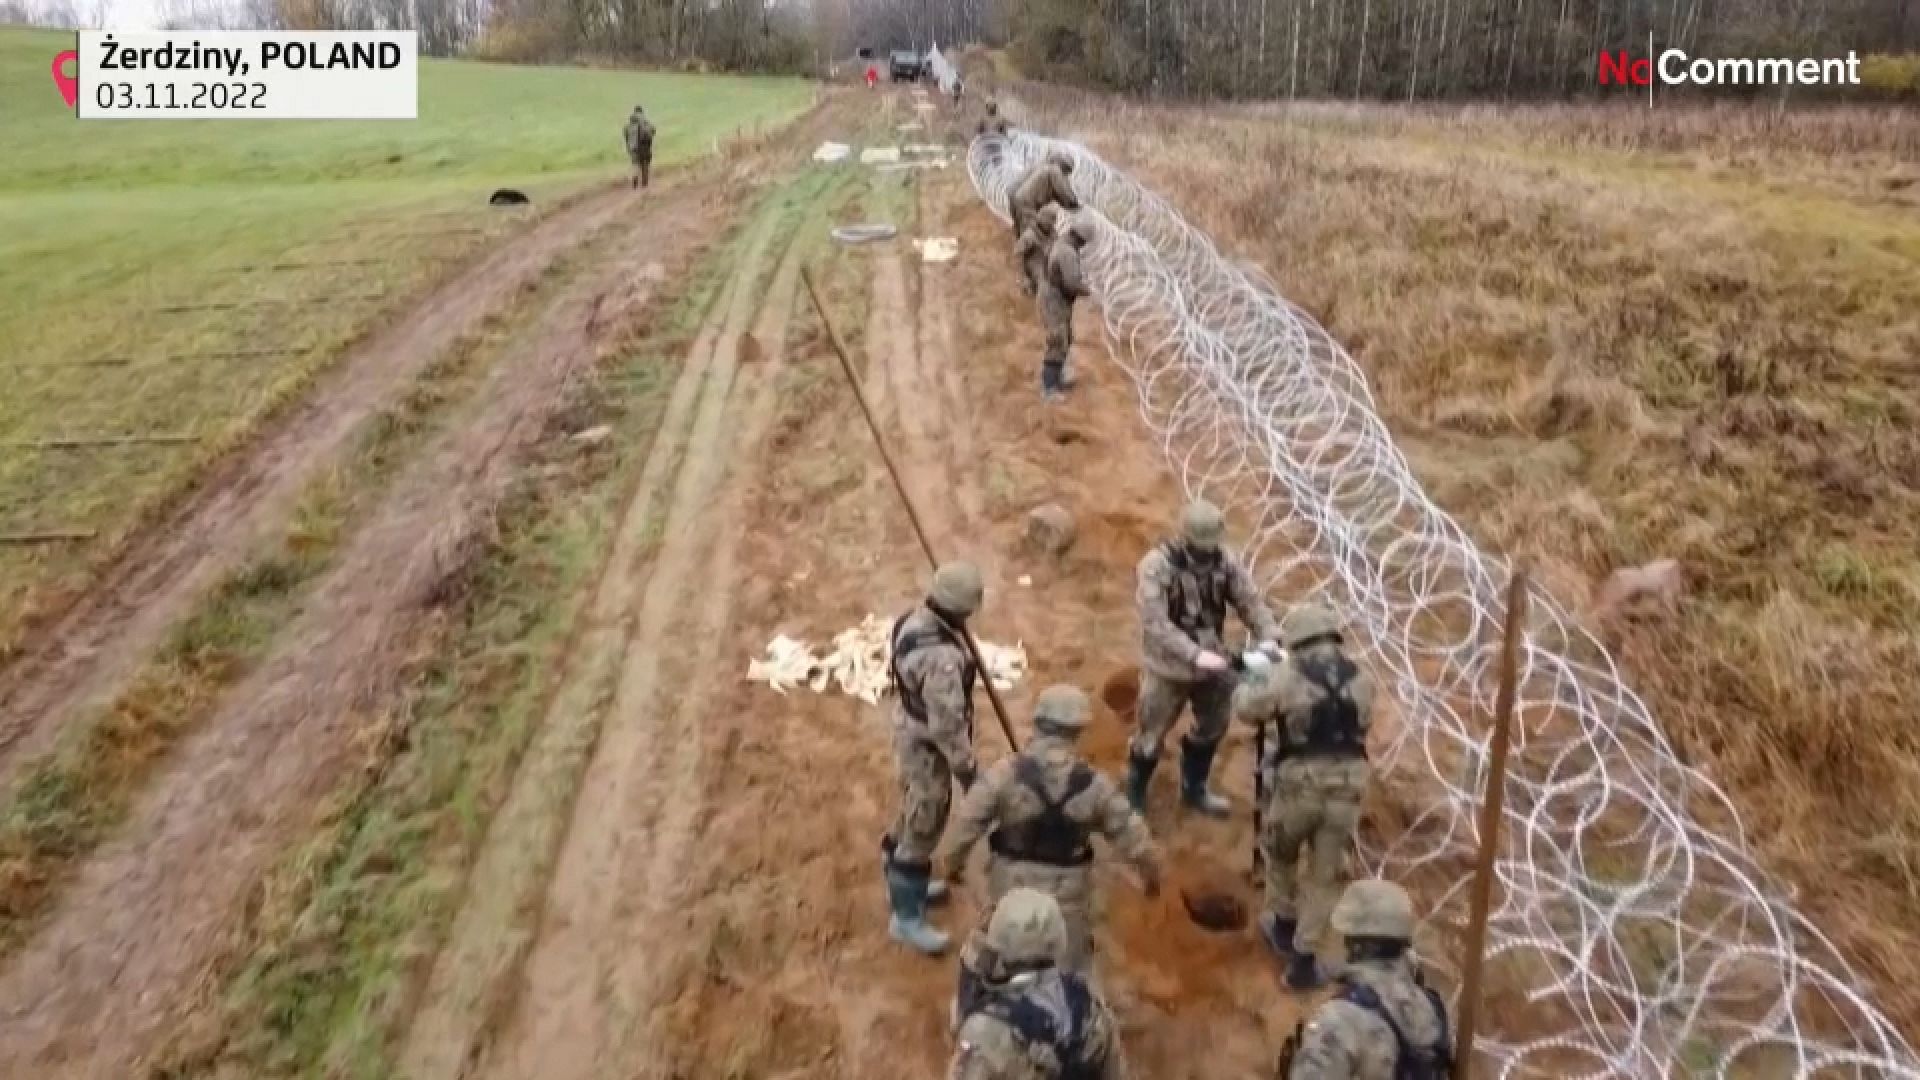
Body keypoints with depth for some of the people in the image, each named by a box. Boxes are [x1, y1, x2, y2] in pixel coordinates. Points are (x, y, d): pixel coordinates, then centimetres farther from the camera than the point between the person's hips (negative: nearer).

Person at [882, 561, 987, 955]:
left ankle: (904, 886, 47)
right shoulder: (942, 657, -35)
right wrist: (967, 770, -18)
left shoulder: (913, 620, -6)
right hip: (927, 746, -9)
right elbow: (947, 724, -30)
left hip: (910, 729, 9)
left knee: (913, 819, 27)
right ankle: (906, 917, 22)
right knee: (922, 828, 7)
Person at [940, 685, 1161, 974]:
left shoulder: (1007, 773, -19)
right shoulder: (1093, 784, -16)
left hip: (1014, 881, 0)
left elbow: (968, 820, -12)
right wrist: (1151, 872, 12)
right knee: (1070, 964, 20)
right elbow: (1130, 831, -6)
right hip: (1067, 886, 0)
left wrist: (954, 860, 6)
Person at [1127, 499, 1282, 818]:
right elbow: (1155, 624, -29)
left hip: (1213, 662, 5)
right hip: (1169, 666, -5)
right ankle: (1133, 797, 32)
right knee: (1152, 735, 9)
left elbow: (1250, 600, -7)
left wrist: (1268, 637, -25)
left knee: (1212, 728, 21)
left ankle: (1194, 789, 44)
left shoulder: (1225, 560, -8)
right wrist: (1195, 654, -38)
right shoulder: (1156, 566, -24)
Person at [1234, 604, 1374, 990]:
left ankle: (1283, 924, 42)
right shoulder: (1361, 679, 4)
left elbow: (1246, 709, 6)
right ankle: (1303, 960, 18)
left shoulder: (1287, 675, -7)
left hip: (1298, 787, -2)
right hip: (1345, 791, 3)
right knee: (1324, 877, 16)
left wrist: (1246, 685, 27)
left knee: (1278, 853, 27)